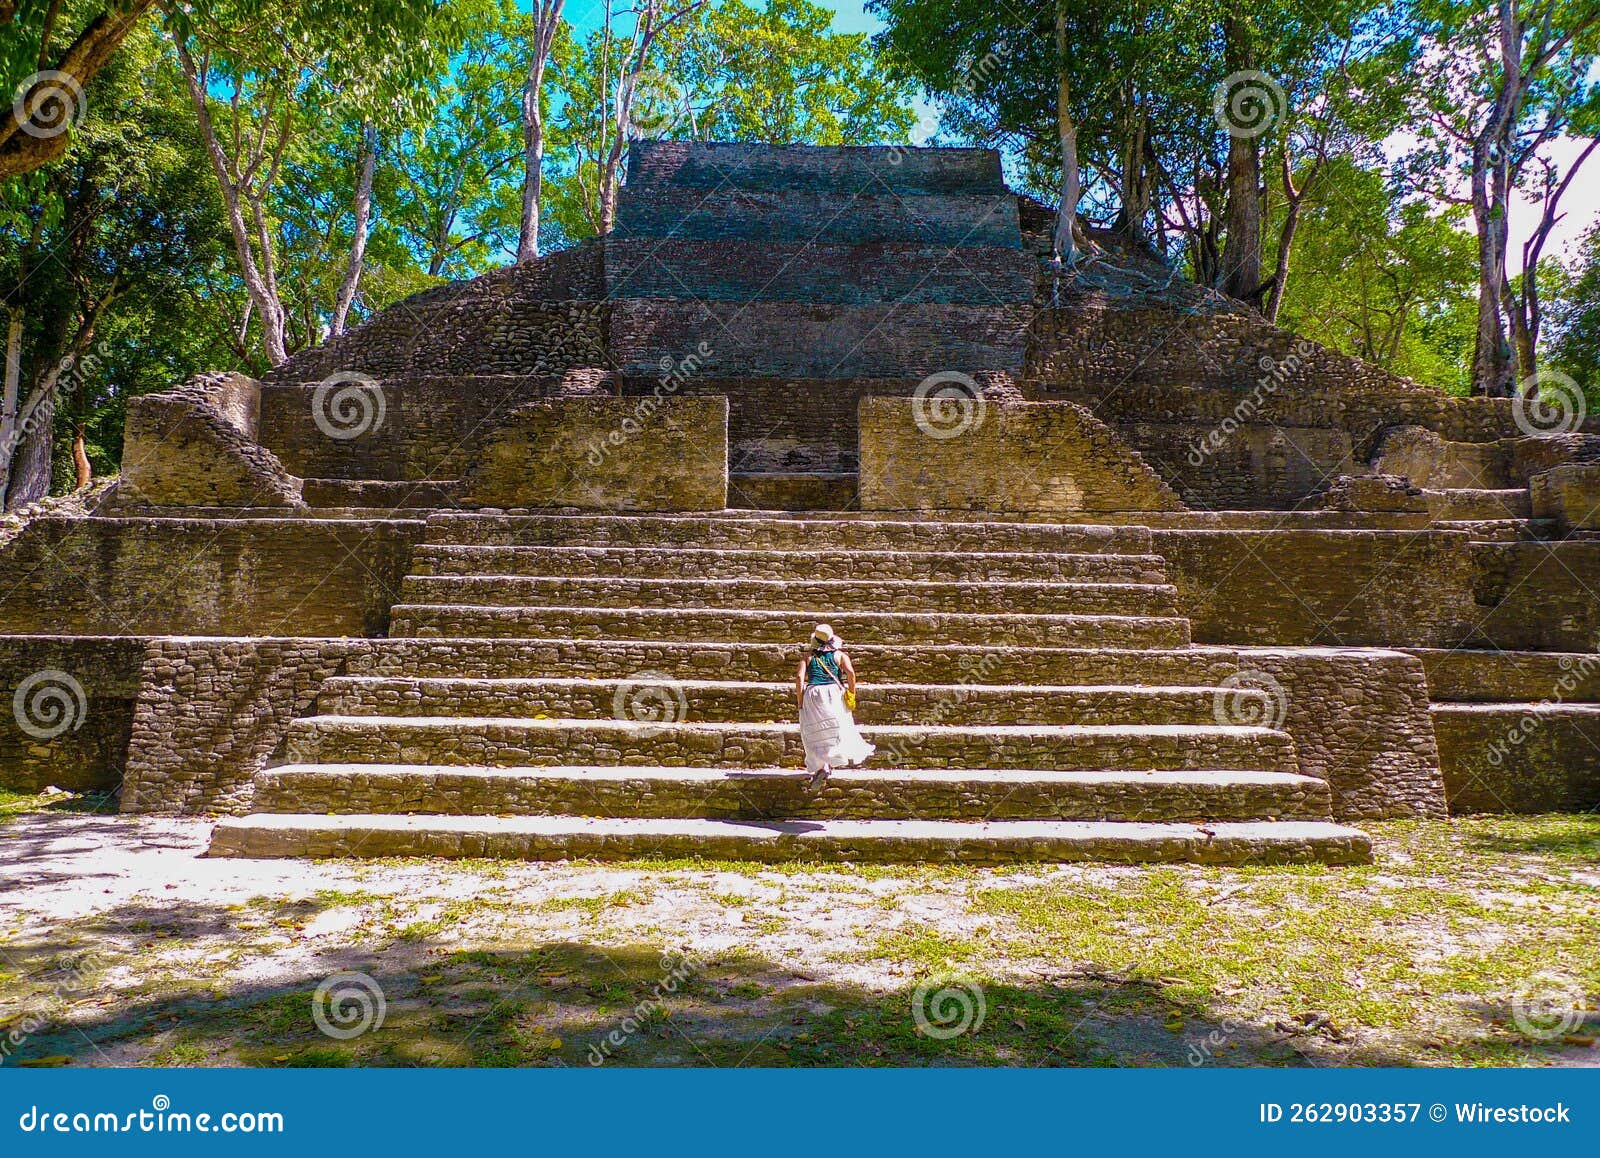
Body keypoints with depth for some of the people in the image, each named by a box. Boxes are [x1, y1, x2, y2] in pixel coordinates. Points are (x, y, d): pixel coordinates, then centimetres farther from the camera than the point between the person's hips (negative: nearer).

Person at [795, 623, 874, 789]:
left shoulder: (808, 658, 12)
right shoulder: (840, 655, 9)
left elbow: (799, 677, -3)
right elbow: (850, 672, -9)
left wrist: (800, 703, 1)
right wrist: (852, 694, -2)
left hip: (812, 695, 1)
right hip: (834, 693, 0)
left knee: (816, 733, 6)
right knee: (839, 729, 15)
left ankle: (821, 766, -7)